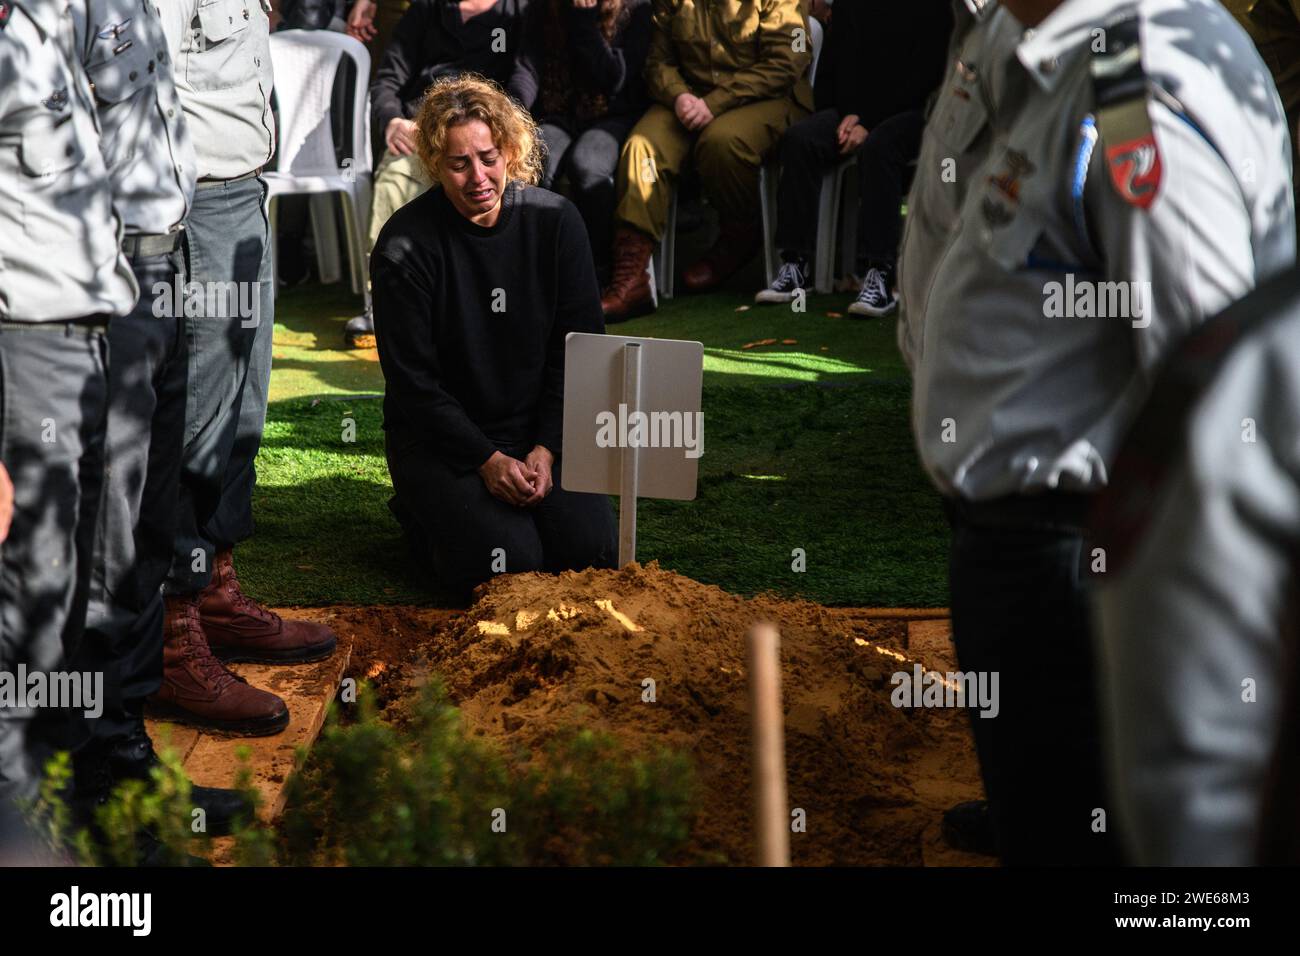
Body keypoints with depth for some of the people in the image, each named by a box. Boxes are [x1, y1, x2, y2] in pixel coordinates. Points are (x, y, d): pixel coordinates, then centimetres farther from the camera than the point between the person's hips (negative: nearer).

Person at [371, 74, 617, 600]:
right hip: (439, 438, -3)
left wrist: (546, 449, -10)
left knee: (589, 549, -18)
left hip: (539, 431, 3)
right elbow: (412, 379, -11)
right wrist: (488, 460, -18)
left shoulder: (555, 220, -4)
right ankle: (424, 510, 9)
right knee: (508, 563, -22)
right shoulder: (405, 245, -13)